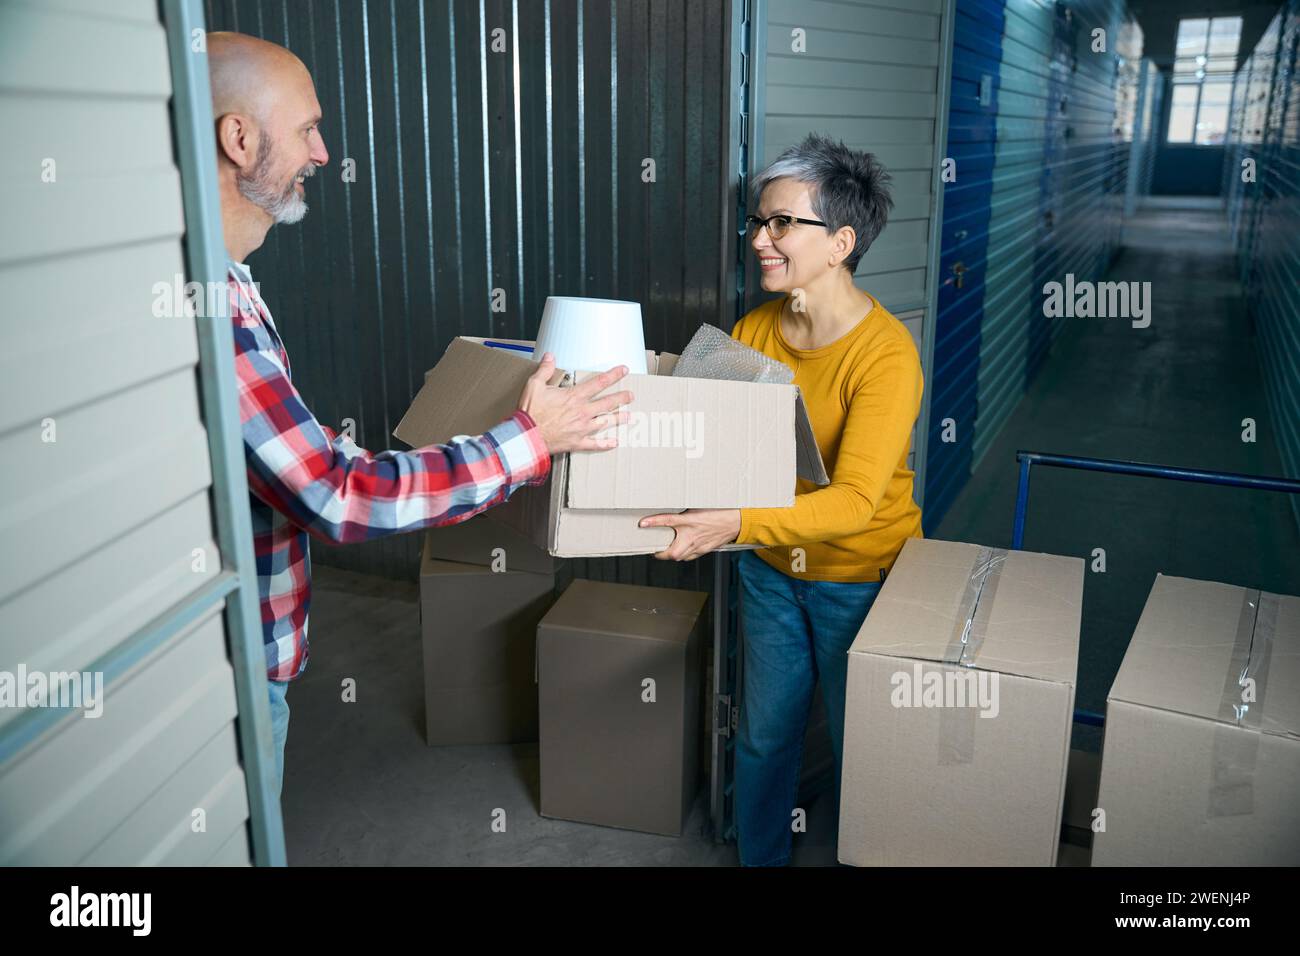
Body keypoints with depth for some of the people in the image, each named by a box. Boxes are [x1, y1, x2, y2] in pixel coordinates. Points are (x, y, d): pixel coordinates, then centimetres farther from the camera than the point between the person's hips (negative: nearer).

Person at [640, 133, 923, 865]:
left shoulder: (886, 354, -25)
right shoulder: (754, 331, -5)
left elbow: (854, 501, -33)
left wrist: (735, 524, -45)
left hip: (860, 578, -5)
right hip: (771, 568, 5)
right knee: (765, 735, 20)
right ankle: (760, 857, 43)